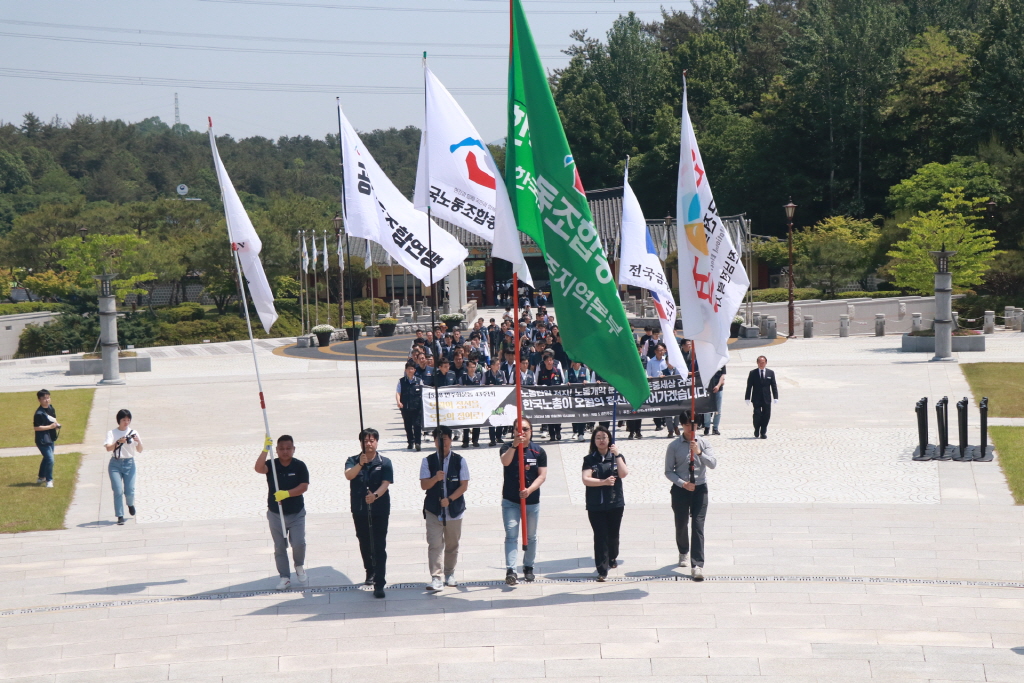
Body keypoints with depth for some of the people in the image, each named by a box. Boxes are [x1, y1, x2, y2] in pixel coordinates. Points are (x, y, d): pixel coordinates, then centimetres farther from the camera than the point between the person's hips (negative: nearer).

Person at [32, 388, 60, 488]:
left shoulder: (51, 408, 4)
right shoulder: (39, 413, -22)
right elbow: (36, 427, -23)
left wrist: (56, 424, -1)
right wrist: (50, 427, -22)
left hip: (51, 438, 9)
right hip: (42, 440, -9)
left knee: (47, 458, 22)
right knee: (50, 459, -11)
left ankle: (41, 477, 39)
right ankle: (49, 480, 2)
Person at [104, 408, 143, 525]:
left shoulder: (133, 433, 6)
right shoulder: (112, 433, 1)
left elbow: (140, 450, 2)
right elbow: (108, 448, -13)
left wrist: (138, 442, -18)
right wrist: (119, 442, -28)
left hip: (129, 463, 1)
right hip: (115, 464, -1)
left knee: (129, 491, -3)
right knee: (118, 491, -9)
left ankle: (130, 504, 32)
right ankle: (120, 517, -3)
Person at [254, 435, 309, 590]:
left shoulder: (299, 466, -7)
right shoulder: (272, 465, -5)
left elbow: (304, 486, -16)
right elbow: (259, 468, -26)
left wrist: (287, 493, -29)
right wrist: (265, 450, -36)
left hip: (296, 513, -2)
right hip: (275, 514, 2)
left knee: (298, 543, -13)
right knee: (280, 547, 6)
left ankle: (299, 566, 17)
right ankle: (285, 578, 15)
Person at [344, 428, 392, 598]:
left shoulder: (385, 463, -2)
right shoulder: (353, 461, 2)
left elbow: (386, 483, -13)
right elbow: (348, 475, -18)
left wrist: (375, 495, -32)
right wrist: (360, 464, -37)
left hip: (380, 510, -2)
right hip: (359, 510, 3)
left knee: (379, 546, -7)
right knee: (364, 544, 15)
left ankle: (379, 584, -9)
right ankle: (370, 572, 38)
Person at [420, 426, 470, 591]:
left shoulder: (460, 461, -1)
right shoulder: (428, 461, 0)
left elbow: (464, 485, -4)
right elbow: (424, 485, -4)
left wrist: (450, 499, -17)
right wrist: (436, 478, -25)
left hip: (454, 509, 1)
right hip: (433, 510, -1)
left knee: (452, 544, 13)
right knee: (434, 544, -10)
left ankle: (450, 573, 29)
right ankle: (436, 578, -13)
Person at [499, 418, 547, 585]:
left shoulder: (538, 452, 0)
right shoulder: (508, 448, -3)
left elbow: (542, 476, -6)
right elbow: (505, 461, -25)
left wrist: (529, 490, -22)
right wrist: (514, 445, -41)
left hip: (532, 501, 2)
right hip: (510, 501, -2)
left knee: (531, 536, 13)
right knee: (511, 535, -10)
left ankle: (528, 567, 28)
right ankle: (510, 571, -17)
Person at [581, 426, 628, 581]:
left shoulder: (616, 457, 7)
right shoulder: (589, 459, 3)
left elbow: (623, 474, -9)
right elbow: (586, 480, -8)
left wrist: (617, 455, -15)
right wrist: (604, 482, -19)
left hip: (615, 503, 1)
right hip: (595, 505, -1)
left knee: (613, 534, 12)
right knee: (600, 536, -6)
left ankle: (612, 558, 40)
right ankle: (602, 570, -5)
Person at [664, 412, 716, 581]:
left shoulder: (703, 443, 1)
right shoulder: (674, 446, -3)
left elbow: (713, 464, -10)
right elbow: (668, 471, -2)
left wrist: (699, 452, -25)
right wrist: (683, 483, -15)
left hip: (699, 489, 0)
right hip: (680, 490, 0)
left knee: (698, 526, -8)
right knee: (681, 525, 13)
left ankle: (697, 565, -11)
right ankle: (683, 552, 42)